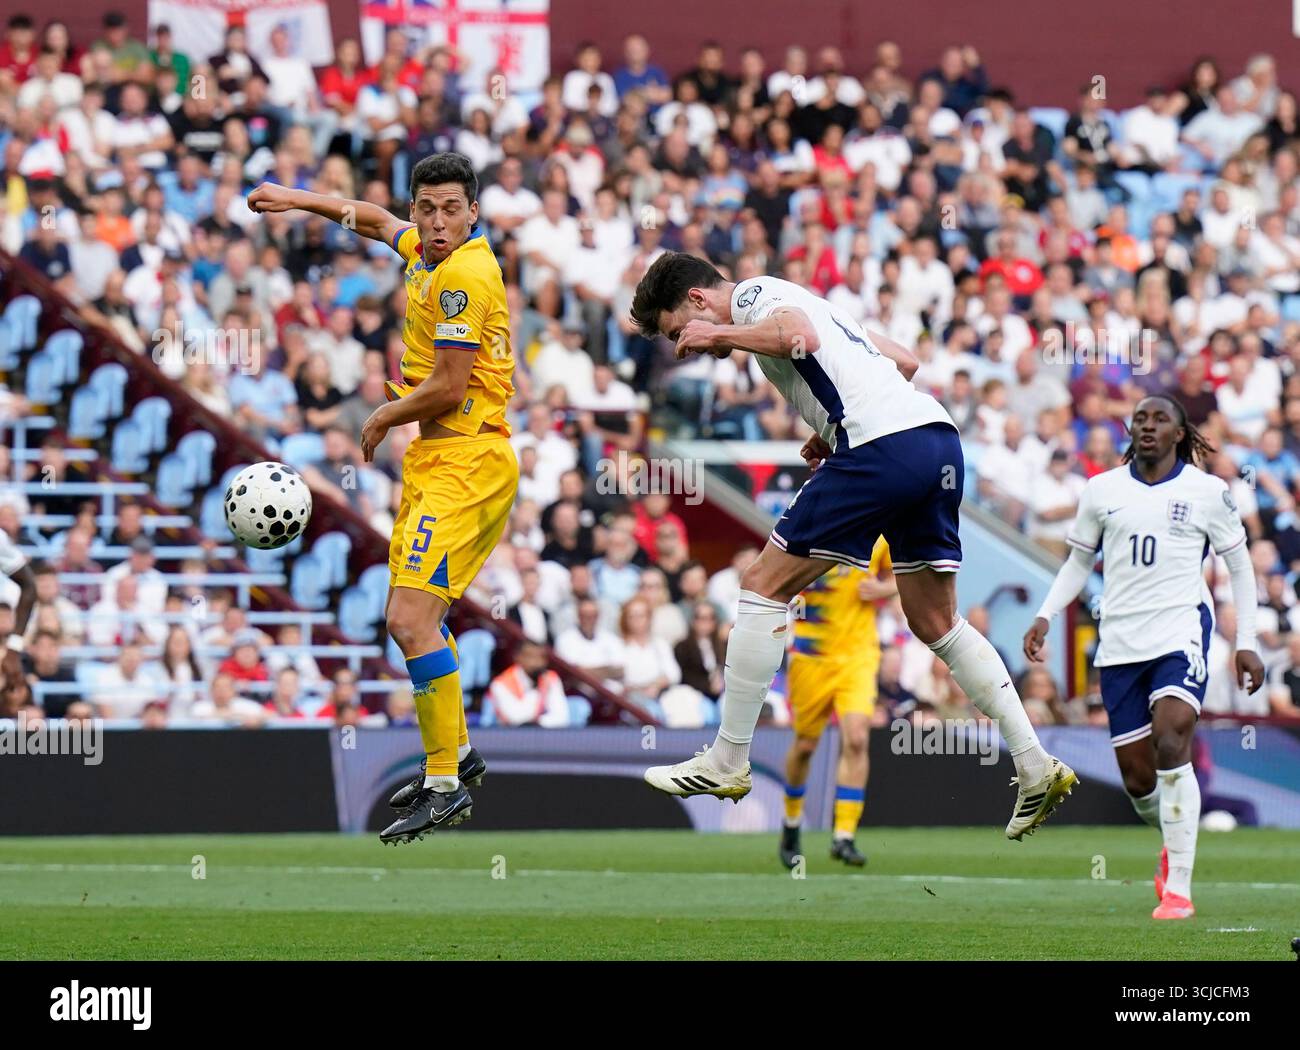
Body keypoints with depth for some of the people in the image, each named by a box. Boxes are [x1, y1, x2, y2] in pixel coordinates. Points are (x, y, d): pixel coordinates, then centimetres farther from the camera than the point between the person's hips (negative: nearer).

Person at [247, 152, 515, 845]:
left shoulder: (463, 274, -17)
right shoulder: (428, 251, 11)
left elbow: (449, 387, -19)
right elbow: (380, 222, 34)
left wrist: (384, 417, -3)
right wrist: (302, 201, 36)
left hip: (463, 463, -10)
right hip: (432, 463, 10)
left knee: (411, 618, -19)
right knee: (410, 616, 21)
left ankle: (446, 789, -17)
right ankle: (456, 753, 37)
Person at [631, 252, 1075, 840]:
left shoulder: (752, 294, 5)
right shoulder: (800, 301, 31)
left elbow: (800, 337, -18)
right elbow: (903, 361, 33)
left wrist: (719, 334, -5)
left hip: (884, 449, -9)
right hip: (939, 439, 9)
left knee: (765, 586, -2)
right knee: (936, 624, 15)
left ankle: (727, 763, 0)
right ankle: (1037, 769, 9)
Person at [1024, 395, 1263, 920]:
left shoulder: (1208, 492, 3)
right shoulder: (1101, 491, 10)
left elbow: (1240, 567, 10)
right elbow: (1078, 562, 21)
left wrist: (1246, 643, 5)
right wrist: (1045, 615, 6)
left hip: (1181, 634, -3)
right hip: (1120, 642, 3)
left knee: (1171, 746, -23)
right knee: (1137, 777, 2)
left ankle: (1178, 888, -22)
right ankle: (1174, 845, 35)